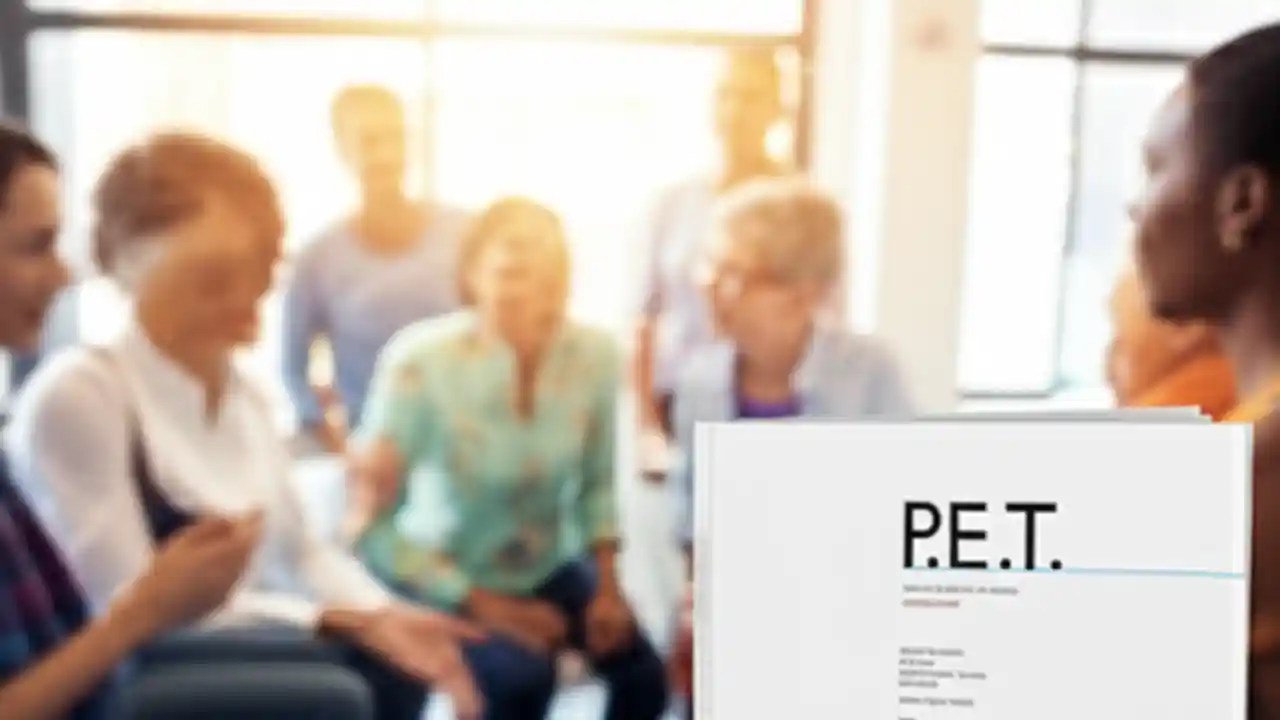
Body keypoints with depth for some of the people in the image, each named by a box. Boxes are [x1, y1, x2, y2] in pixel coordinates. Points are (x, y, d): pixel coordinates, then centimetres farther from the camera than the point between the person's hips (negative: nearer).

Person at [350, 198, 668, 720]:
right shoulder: (421, 363, -27)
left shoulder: (593, 354, -15)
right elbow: (375, 528, -21)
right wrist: (483, 603, -21)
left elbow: (597, 483, 1)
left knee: (643, 675, -15)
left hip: (549, 567, 4)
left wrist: (607, 584, -10)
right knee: (521, 676, -30)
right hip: (449, 579, -4)